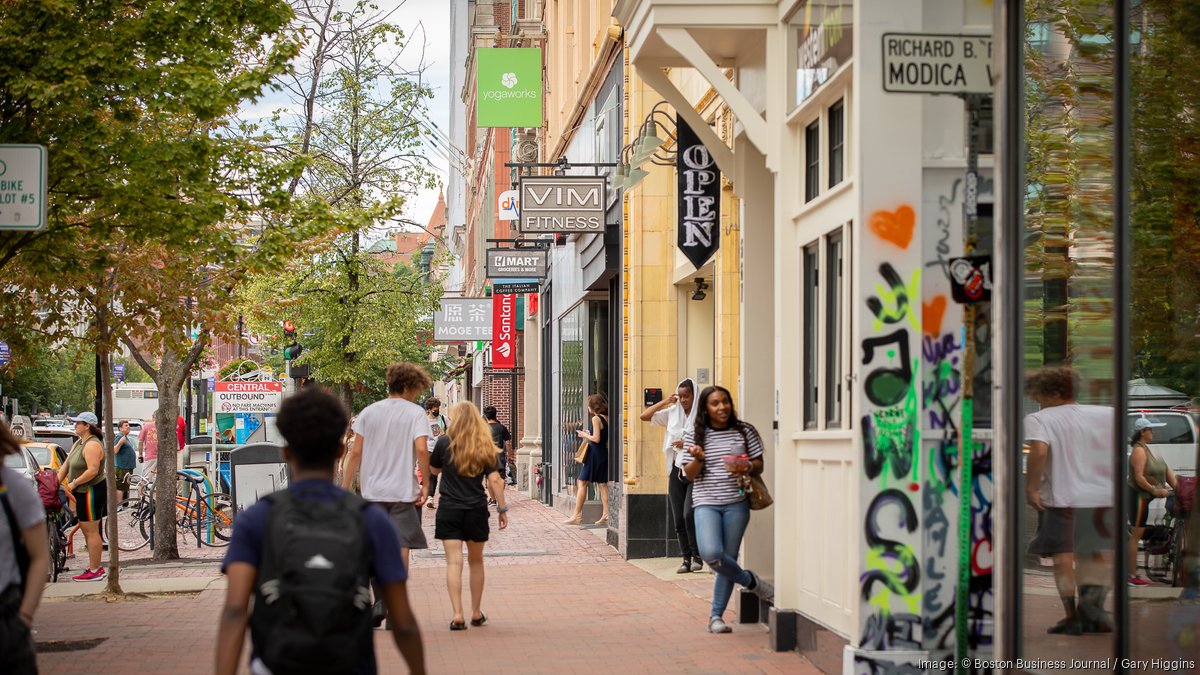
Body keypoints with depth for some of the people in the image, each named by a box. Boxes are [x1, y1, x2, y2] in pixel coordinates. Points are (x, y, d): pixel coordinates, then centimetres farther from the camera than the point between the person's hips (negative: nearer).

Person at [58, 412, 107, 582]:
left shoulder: (92, 445, -18)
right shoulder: (79, 443, 14)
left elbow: (93, 470, -26)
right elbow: (66, 464, 13)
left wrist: (73, 483, -20)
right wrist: (56, 481, 2)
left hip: (91, 491, -11)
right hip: (83, 492, 11)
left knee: (91, 532, -7)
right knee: (87, 531, 15)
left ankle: (94, 571, -3)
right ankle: (95, 567, 22)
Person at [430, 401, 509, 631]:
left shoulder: (444, 442, -6)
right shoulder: (485, 446, -1)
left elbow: (434, 470, 10)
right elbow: (494, 480, -4)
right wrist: (502, 509, 1)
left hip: (449, 510, -2)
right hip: (477, 510, 2)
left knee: (454, 562, -4)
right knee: (476, 561, 17)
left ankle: (458, 614, -14)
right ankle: (476, 612, 26)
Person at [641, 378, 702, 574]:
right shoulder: (672, 413, 10)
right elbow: (644, 416, 9)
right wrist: (664, 402, 2)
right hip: (676, 470, 5)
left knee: (689, 514, -17)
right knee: (678, 519, 4)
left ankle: (697, 556, -4)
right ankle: (687, 559, 11)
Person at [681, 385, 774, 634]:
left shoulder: (745, 431, 5)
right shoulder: (694, 435, 4)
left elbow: (759, 465, 9)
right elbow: (690, 474, 5)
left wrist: (747, 467, -13)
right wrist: (698, 458, -16)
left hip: (736, 503, 1)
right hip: (706, 503, -1)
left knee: (728, 559, 2)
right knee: (711, 553, -22)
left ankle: (716, 616, 14)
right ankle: (750, 581, 5)